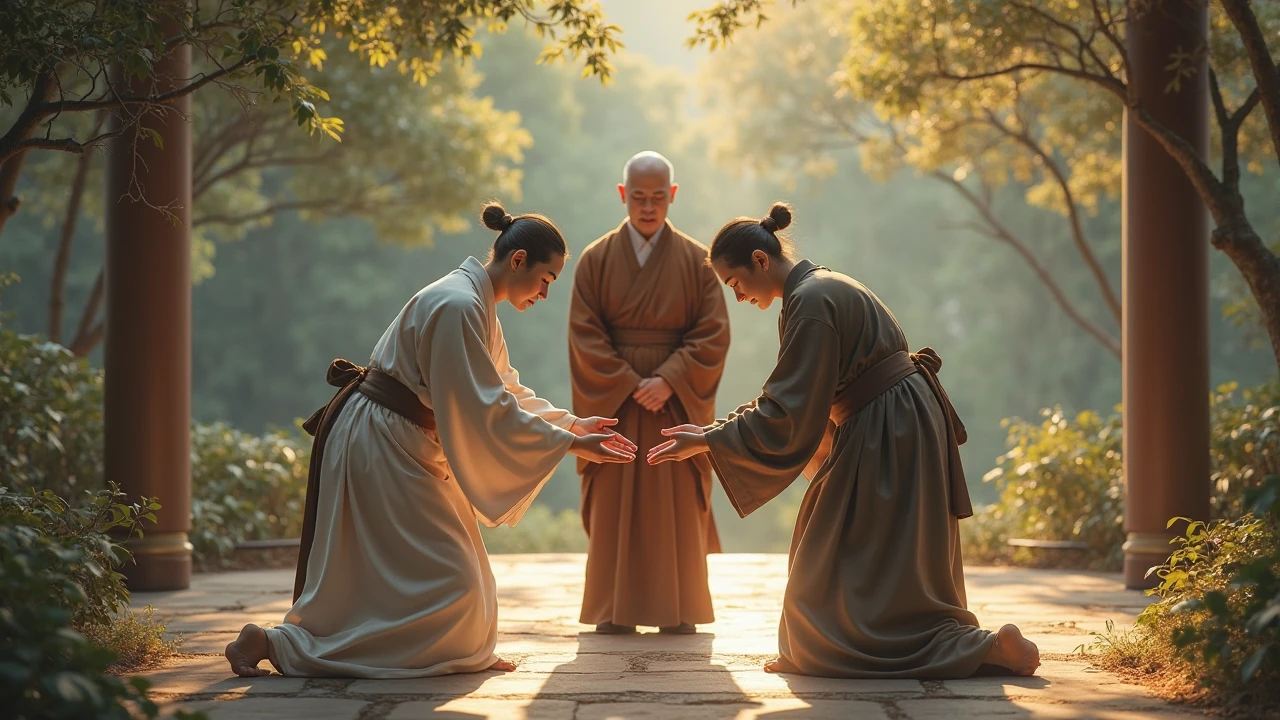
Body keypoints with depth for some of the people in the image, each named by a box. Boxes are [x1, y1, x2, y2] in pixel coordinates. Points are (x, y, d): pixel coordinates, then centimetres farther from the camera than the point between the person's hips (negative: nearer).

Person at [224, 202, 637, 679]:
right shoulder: (457, 307, -22)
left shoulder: (479, 305, 11)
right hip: (379, 444, -11)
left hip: (403, 443, 11)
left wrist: (571, 423, 8)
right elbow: (486, 409, -24)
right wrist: (568, 444, -21)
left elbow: (505, 389, 18)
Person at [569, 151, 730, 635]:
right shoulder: (596, 260, 3)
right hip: (613, 402, 0)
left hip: (677, 402, 0)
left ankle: (678, 610, 6)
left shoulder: (696, 260, 3)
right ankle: (615, 611, 6)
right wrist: (630, 385, -12)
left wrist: (668, 381, -15)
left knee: (676, 506, 1)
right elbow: (585, 337, -2)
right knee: (615, 505, 0)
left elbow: (712, 336, -3)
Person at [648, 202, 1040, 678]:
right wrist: (716, 432, 12)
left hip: (889, 438, -10)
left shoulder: (811, 301, -18)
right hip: (877, 429, 10)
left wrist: (710, 441, -14)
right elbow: (791, 396, 18)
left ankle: (989, 647, -4)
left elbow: (788, 411, -21)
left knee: (880, 584, -4)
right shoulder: (820, 288, 13)